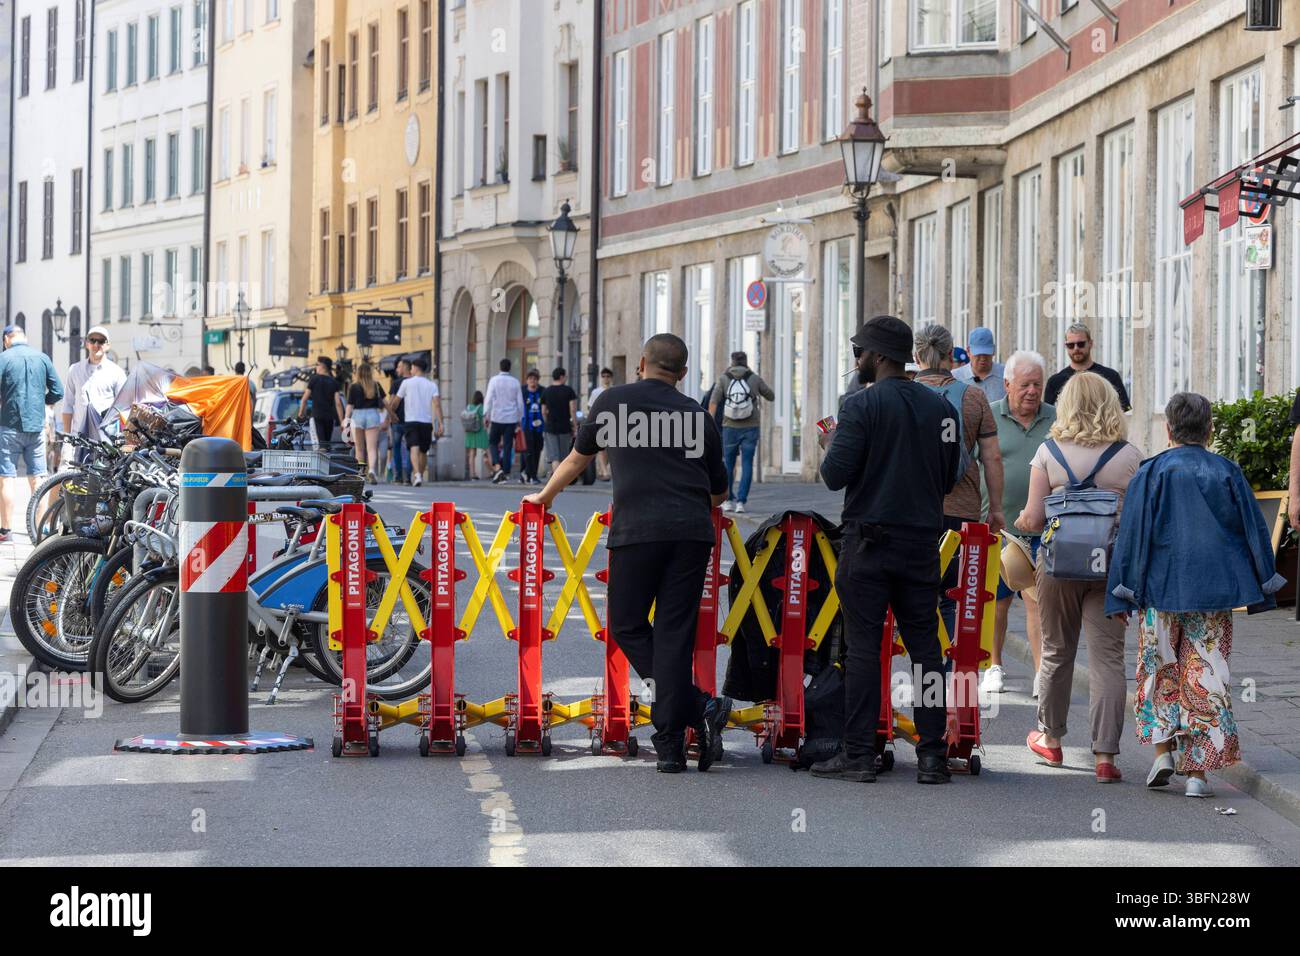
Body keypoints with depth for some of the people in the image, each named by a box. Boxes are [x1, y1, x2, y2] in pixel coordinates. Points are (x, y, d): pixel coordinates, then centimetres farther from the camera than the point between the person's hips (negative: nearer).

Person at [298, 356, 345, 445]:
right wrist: (342, 421, 1)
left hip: (317, 415, -4)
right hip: (330, 416, 4)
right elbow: (338, 403, -1)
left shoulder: (314, 379, -2)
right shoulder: (334, 382, 6)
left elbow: (305, 398, -1)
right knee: (327, 442, 14)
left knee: (321, 442, -12)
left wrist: (301, 412, 14)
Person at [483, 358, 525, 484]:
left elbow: (489, 398, -9)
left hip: (497, 417, -2)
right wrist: (519, 417, 16)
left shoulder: (494, 380, -4)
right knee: (508, 445, 5)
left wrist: (486, 414, -4)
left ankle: (497, 467, -11)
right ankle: (506, 472, 2)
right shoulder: (515, 382, 4)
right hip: (511, 418, 2)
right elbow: (520, 402, 7)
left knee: (493, 442, 10)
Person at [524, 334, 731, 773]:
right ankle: (670, 743, 0)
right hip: (692, 531, 3)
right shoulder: (697, 414, 16)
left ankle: (699, 707, -4)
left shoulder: (614, 401, 12)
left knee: (628, 626, 10)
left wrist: (544, 496, 43)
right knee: (674, 633, 4)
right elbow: (719, 490, 23)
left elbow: (578, 457, 26)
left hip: (637, 529, -3)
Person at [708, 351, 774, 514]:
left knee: (728, 464, 16)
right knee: (747, 465, 2)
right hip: (751, 427, -1)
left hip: (730, 427, 1)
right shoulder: (754, 379, 0)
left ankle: (728, 500, 24)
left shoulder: (723, 379, -1)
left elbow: (713, 402, -11)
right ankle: (741, 501, -10)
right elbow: (771, 396, 13)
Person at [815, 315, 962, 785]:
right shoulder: (940, 407, 7)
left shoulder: (862, 405, -10)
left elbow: (835, 475, -14)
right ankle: (932, 755, 4)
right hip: (922, 543, 5)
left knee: (863, 648, -2)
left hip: (869, 541, -4)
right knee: (925, 646, 7)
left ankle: (859, 755, -2)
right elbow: (949, 479, 13)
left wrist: (831, 446, 6)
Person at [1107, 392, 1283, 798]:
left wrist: (1122, 595, 1)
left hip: (1160, 588, -1)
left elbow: (1132, 535, -4)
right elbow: (1254, 532, 7)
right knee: (1205, 674, 5)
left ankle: (1162, 749, 3)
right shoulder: (1227, 473, 2)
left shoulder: (1151, 473, -4)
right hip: (1213, 591, 1)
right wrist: (1262, 588, 16)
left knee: (1159, 671, 16)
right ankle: (1198, 769, 0)